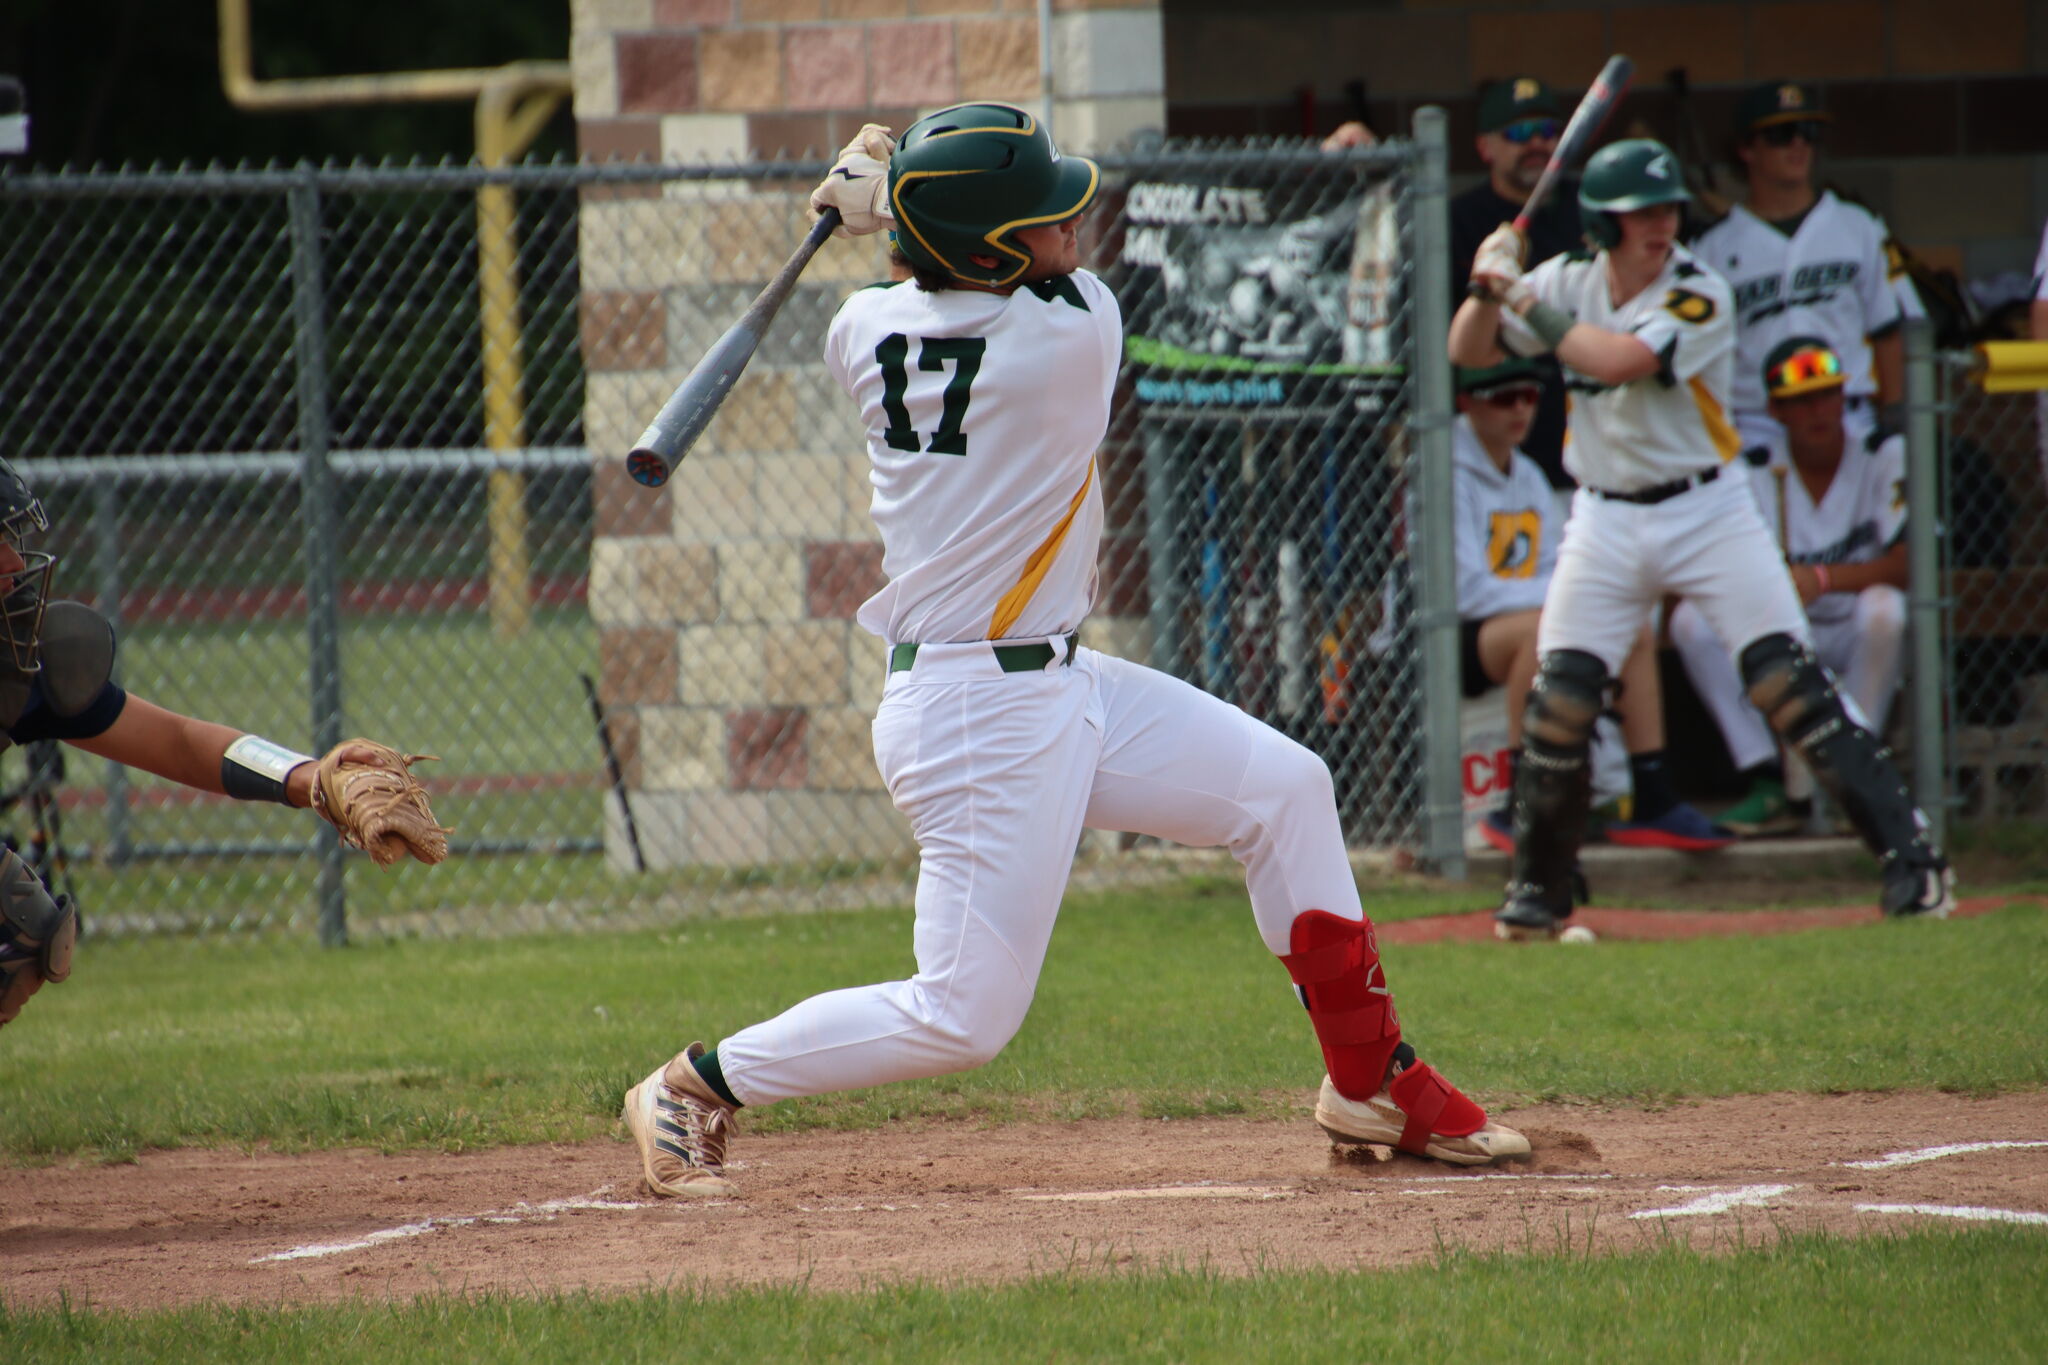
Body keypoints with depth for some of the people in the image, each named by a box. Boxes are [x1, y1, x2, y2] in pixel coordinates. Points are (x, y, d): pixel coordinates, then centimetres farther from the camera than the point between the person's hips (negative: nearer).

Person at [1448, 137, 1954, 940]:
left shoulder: (1699, 296, -14)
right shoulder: (1570, 282, 2)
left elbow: (1620, 360, -28)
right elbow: (1468, 353, 4)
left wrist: (1527, 300, -22)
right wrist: (1489, 291, -16)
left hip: (1706, 511, -4)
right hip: (1606, 523, 4)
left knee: (1792, 684, -12)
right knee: (1559, 703, -3)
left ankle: (1911, 857, -11)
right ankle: (1538, 888, 14)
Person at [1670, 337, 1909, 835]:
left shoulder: (1886, 458, -7)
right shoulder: (1759, 479, 2)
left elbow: (1909, 564, -18)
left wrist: (1824, 579, -32)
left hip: (1859, 644, -3)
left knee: (1882, 606, -37)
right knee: (1693, 619, -20)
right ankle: (1771, 788, -22)